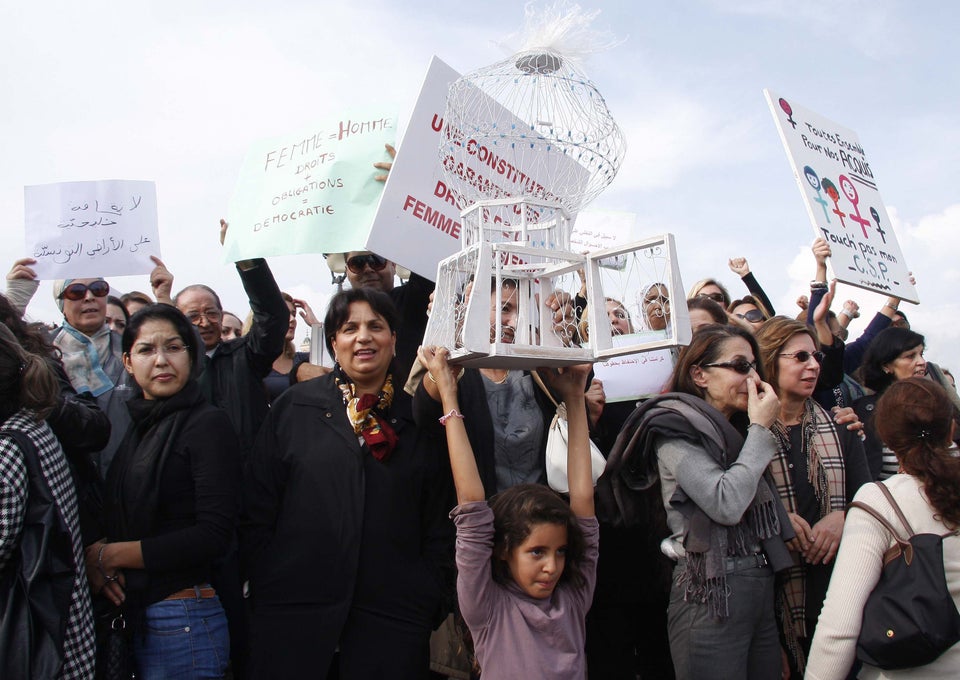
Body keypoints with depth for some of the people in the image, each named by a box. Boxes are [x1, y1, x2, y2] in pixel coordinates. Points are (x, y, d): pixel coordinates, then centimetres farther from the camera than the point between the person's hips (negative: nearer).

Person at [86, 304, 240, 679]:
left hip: (182, 623, -6)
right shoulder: (133, 425, 10)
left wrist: (111, 554, -12)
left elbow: (214, 535, -18)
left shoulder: (207, 423, -12)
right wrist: (94, 554, -6)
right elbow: (116, 519, 16)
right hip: (133, 619, 7)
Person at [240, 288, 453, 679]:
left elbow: (441, 519, 6)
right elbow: (256, 508, 4)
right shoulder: (294, 408, 6)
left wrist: (428, 596, -1)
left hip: (393, 617, 0)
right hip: (292, 614, 0)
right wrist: (268, 586, -2)